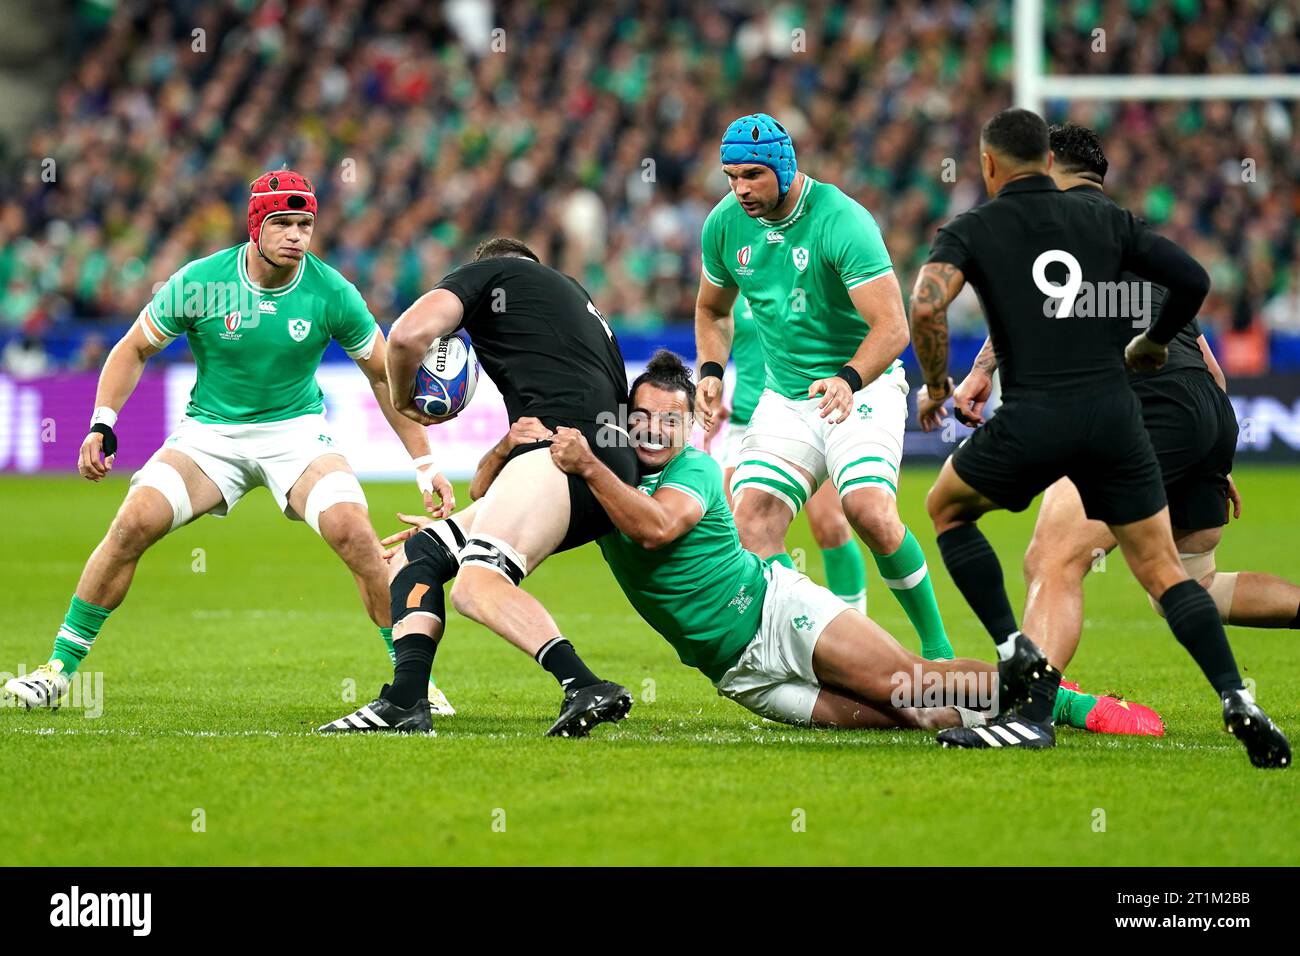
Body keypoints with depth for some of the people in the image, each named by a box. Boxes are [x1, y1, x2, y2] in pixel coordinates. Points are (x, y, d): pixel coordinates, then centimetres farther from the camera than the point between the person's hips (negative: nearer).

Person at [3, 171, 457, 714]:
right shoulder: (198, 283, -14)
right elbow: (135, 349, 1)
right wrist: (102, 424, -12)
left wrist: (425, 464, -1)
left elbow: (385, 374, 0)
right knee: (132, 524, -19)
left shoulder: (331, 293, -13)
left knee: (354, 533, -24)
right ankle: (60, 670, -6)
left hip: (296, 430, 0)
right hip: (210, 431, 0)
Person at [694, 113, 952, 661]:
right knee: (753, 518, -15)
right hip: (785, 399, 6)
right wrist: (711, 372, -1)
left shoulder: (841, 221, -21)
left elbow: (891, 327, -24)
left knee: (870, 513, -24)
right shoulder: (725, 225, -2)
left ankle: (936, 647, -7)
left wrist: (848, 380, -41)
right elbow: (713, 310, 18)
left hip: (861, 388, -6)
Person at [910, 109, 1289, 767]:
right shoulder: (1104, 219, 14)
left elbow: (925, 304, -13)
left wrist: (935, 384, 3)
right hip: (1115, 413, 3)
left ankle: (1018, 654, 12)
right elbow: (1193, 279, 11)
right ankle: (1237, 701, -12)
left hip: (1033, 417, -3)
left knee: (946, 508, 24)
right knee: (1162, 568, 8)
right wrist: (1154, 342, 29)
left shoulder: (972, 230, 5)